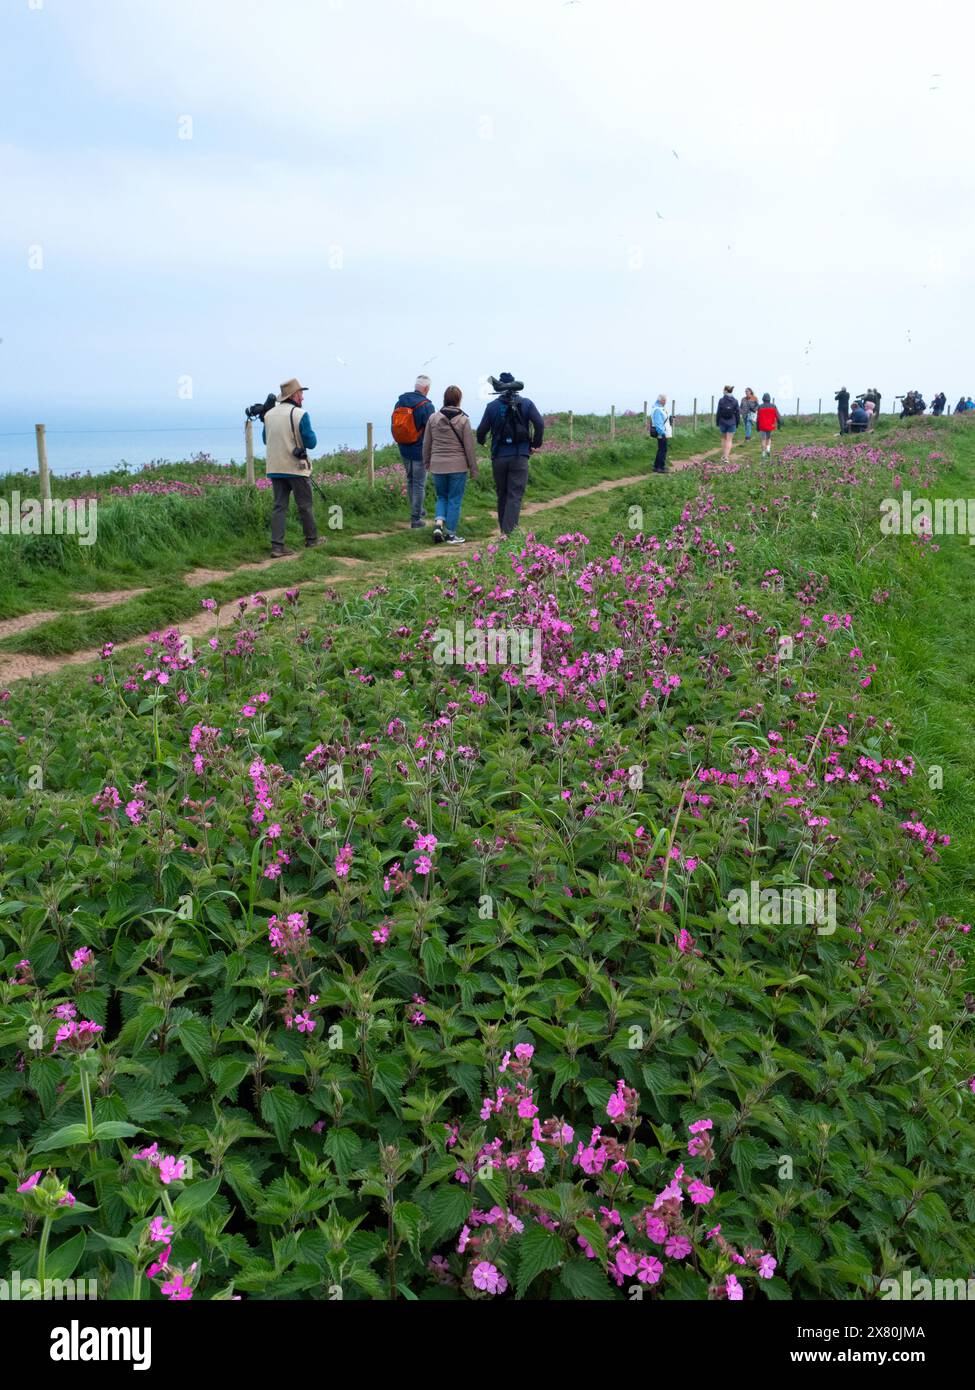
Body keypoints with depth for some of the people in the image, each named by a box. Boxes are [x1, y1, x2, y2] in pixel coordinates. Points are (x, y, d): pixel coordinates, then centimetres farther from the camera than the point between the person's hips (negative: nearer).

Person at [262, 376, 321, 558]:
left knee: (279, 505, 5)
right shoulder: (300, 414, -12)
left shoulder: (269, 414, 7)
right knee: (305, 505, 9)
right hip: (296, 468, -5)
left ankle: (277, 545, -2)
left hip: (274, 468, 5)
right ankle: (311, 539, 22)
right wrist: (308, 433, 9)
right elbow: (311, 442, -11)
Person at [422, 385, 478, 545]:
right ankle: (450, 533, 10)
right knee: (455, 500, 7)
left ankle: (438, 523, -3)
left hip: (438, 466, 3)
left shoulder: (433, 418, 1)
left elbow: (426, 444, 8)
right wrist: (473, 469, 3)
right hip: (458, 466, -3)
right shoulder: (463, 420, -8)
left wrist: (427, 463, 22)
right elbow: (469, 447, -5)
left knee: (442, 497, 19)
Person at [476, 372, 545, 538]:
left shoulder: (492, 406, 1)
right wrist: (536, 445, 5)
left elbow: (482, 430, 1)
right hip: (520, 457, -1)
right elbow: (540, 424, -9)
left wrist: (481, 442, 24)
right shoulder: (526, 404, 1)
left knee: (502, 495, 13)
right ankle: (508, 532, -16)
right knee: (515, 496, -4)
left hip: (498, 457, 1)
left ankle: (504, 530, 21)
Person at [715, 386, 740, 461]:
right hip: (732, 423, 0)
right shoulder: (735, 401, -4)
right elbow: (737, 413, -1)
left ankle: (723, 455, 25)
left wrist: (717, 422, 5)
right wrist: (737, 423, 8)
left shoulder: (721, 400, -8)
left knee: (724, 438, 20)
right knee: (729, 440, 2)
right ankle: (726, 457, -7)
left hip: (722, 422, 0)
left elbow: (718, 412, -6)